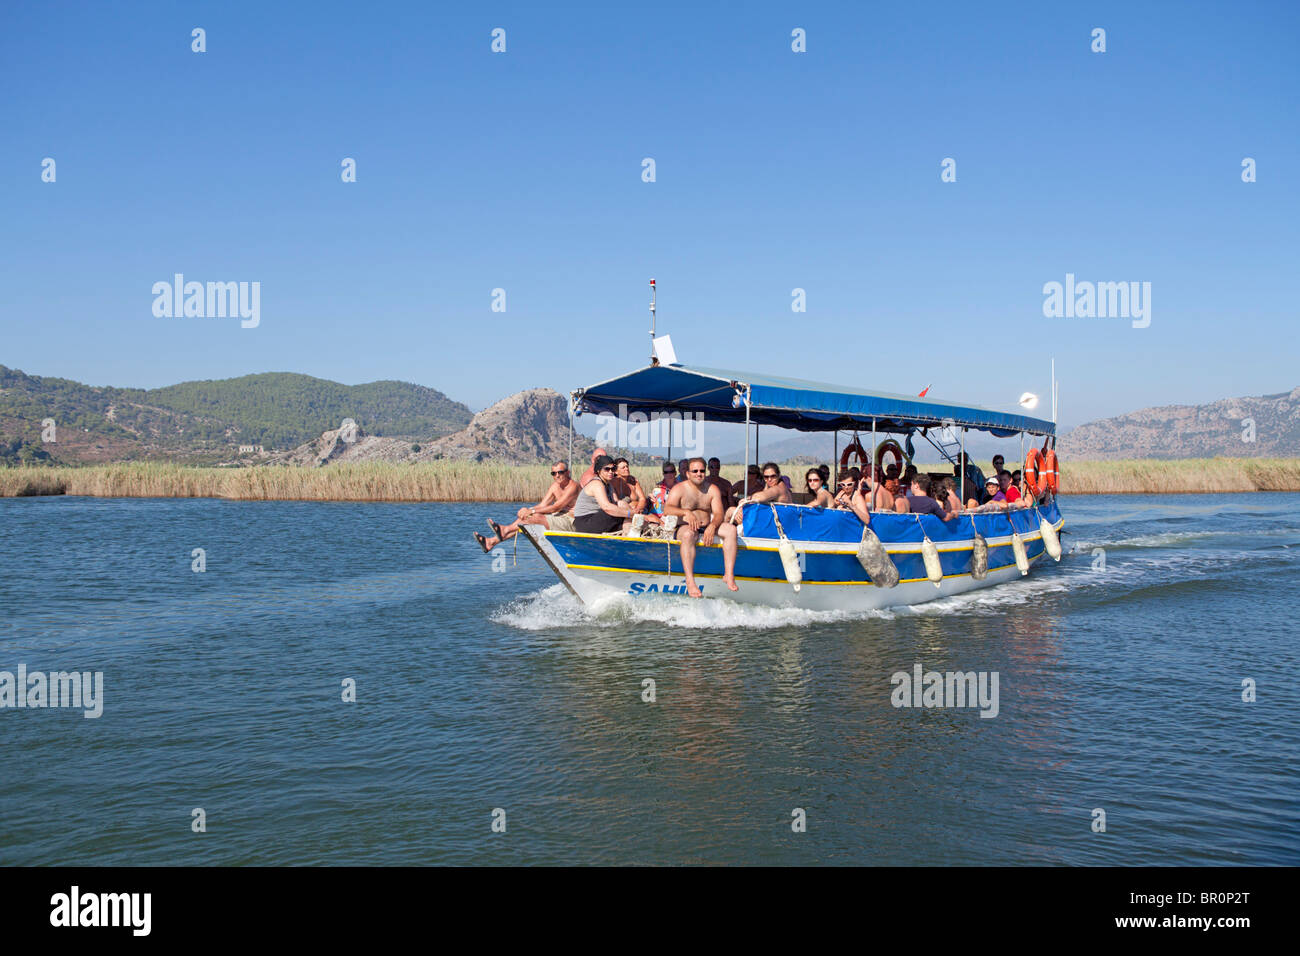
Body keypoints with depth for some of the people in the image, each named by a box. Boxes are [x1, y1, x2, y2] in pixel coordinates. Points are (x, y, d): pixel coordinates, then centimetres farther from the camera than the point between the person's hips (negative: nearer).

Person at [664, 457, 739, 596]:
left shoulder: (712, 489, 9)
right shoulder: (679, 489, -1)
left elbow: (719, 513, -1)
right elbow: (667, 509, -17)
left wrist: (712, 526, -24)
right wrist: (686, 512, -35)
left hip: (707, 528, 4)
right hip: (685, 527, -4)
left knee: (731, 529, -20)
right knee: (688, 533, -39)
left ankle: (729, 575, -26)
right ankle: (690, 581, -47)